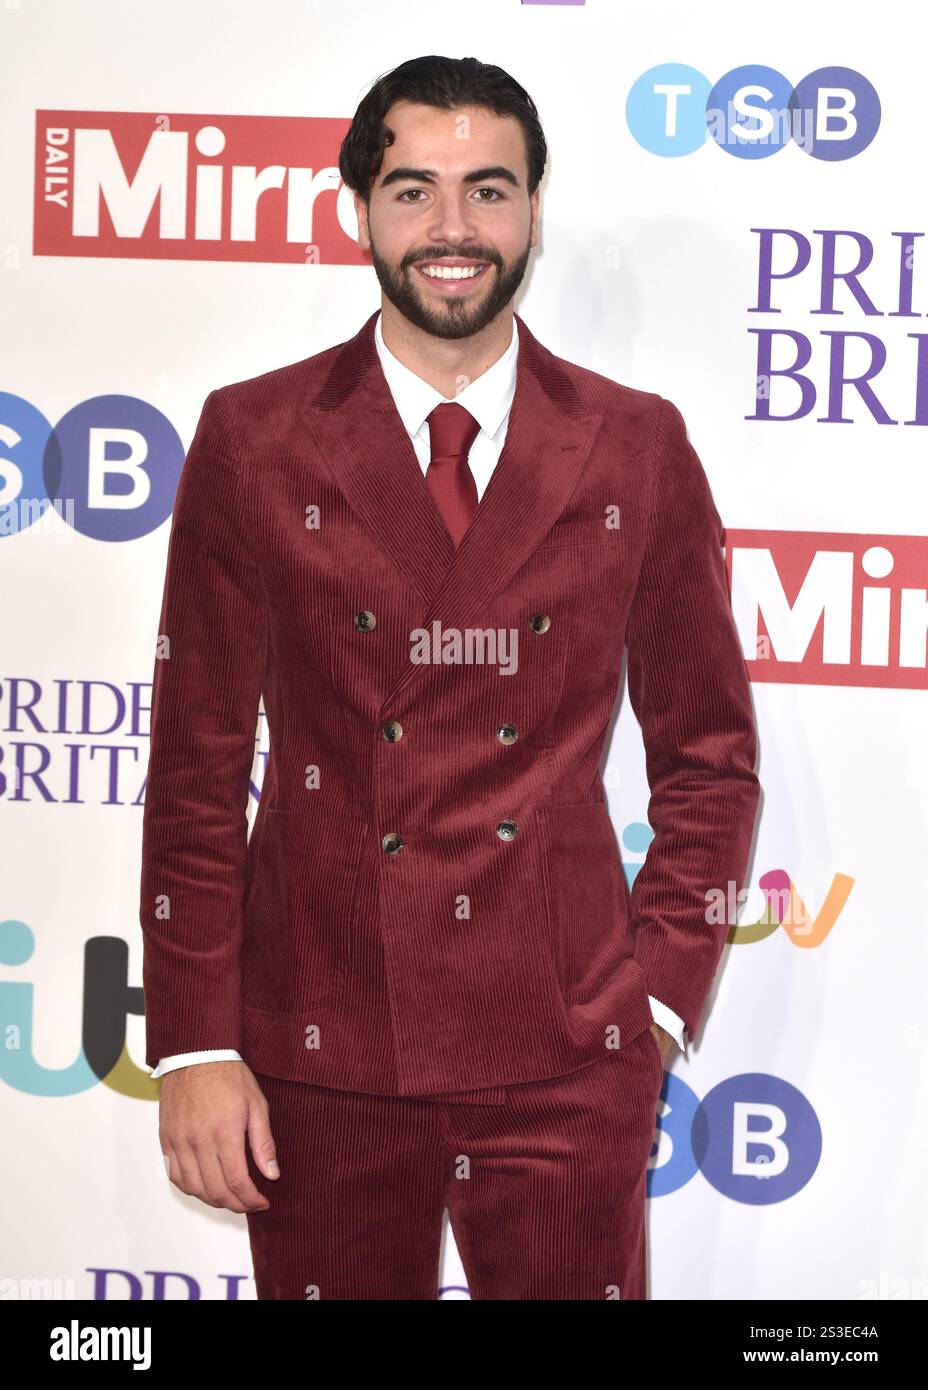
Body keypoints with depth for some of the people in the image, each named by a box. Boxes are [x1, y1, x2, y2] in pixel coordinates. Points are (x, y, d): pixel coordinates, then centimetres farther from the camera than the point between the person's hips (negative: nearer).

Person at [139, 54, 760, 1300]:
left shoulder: (638, 449, 4)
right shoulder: (255, 440, 2)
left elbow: (710, 754, 9)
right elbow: (197, 761, 1)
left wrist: (659, 996, 0)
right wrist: (194, 1046, -4)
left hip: (567, 1060, 1)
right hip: (320, 1047, 0)